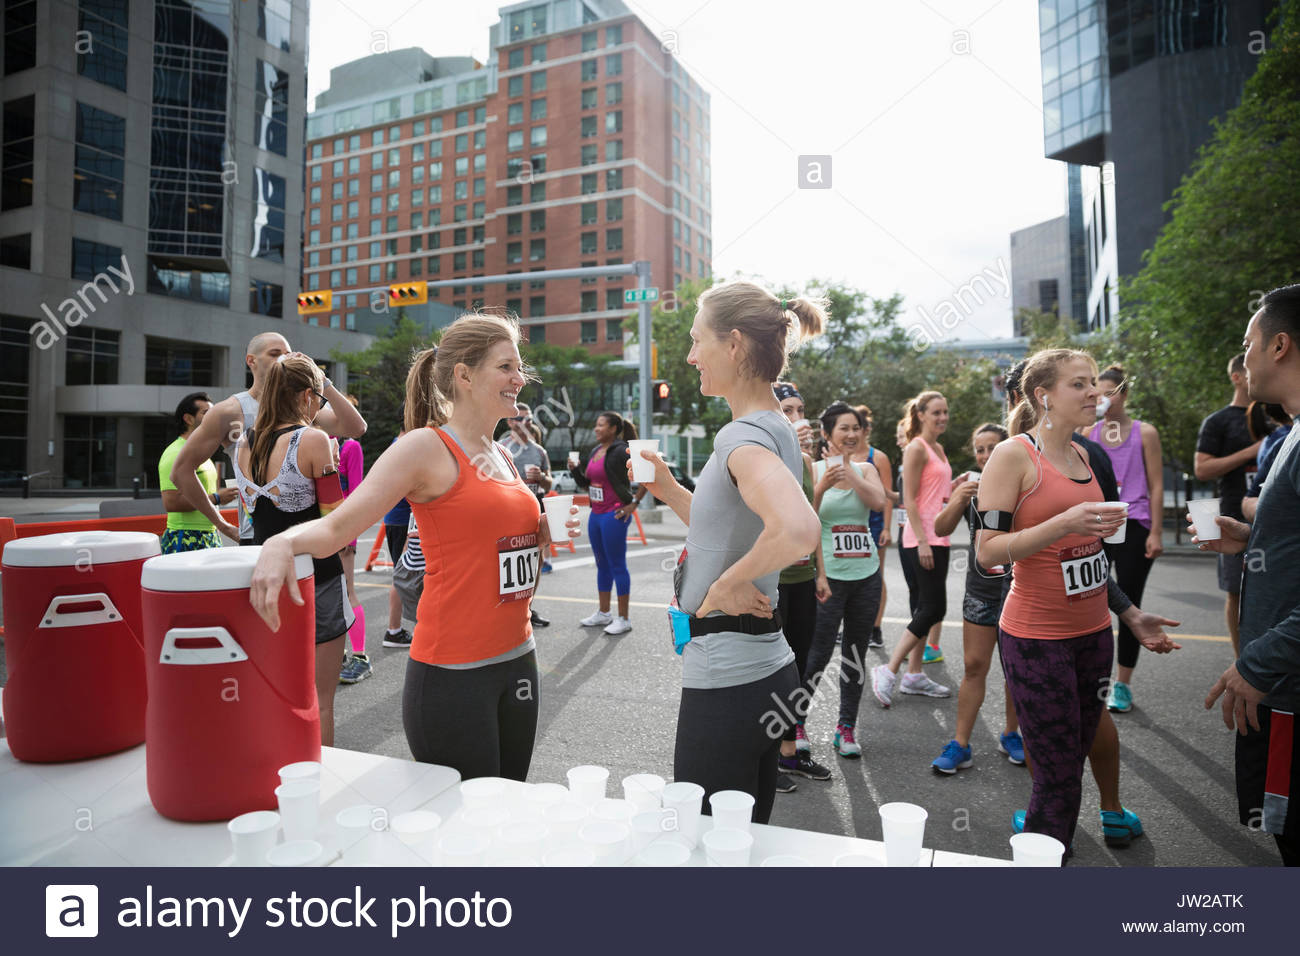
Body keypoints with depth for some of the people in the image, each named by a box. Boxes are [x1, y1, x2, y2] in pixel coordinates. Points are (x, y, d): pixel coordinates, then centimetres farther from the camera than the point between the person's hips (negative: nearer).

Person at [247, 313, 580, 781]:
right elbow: (336, 527, -18)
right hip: (452, 672, -7)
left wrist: (545, 535, 8)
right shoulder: (426, 448, -11)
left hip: (516, 658, 8)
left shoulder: (502, 456, 12)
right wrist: (283, 542, -37)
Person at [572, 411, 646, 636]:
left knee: (617, 566, -3)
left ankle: (623, 619, 6)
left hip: (614, 515, -8)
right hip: (596, 515, 9)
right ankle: (603, 614, 26)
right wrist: (575, 469, 3)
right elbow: (585, 482, 21)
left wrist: (634, 503, -15)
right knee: (602, 565, 15)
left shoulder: (621, 451, -13)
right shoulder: (595, 452, 12)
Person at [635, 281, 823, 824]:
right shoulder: (776, 431, 11)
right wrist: (669, 489, 11)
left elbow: (798, 530, -38)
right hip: (767, 671, 10)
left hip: (726, 682, -10)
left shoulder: (745, 436, -19)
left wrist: (730, 584, -22)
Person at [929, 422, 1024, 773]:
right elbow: (941, 529, -5)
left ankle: (1011, 735, 30)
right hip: (980, 591, 1)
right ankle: (960, 745, 8)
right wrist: (958, 500, -23)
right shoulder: (970, 486, 2)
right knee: (974, 666, 2)